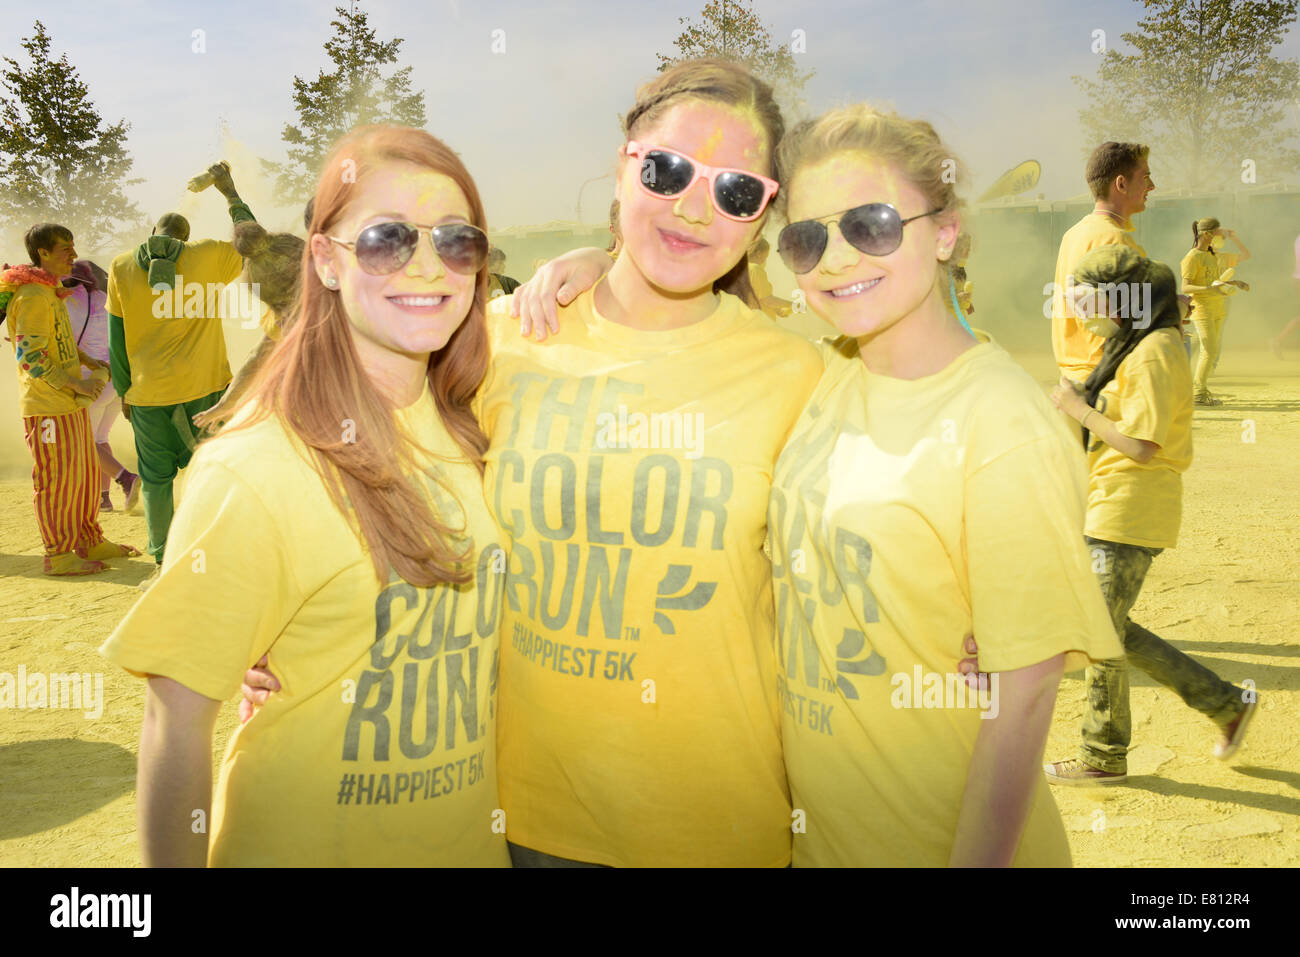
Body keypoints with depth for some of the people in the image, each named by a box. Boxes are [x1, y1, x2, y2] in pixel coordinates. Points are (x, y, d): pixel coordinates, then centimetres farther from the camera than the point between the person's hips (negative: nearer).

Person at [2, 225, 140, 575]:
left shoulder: (52, 292, 16)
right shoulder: (32, 296, -16)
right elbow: (29, 356, -21)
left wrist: (91, 363, 15)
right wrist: (76, 383, -21)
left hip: (70, 402, 10)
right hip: (47, 406, -10)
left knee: (85, 471, 16)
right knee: (58, 477, -4)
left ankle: (89, 541, 28)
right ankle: (58, 555, 5)